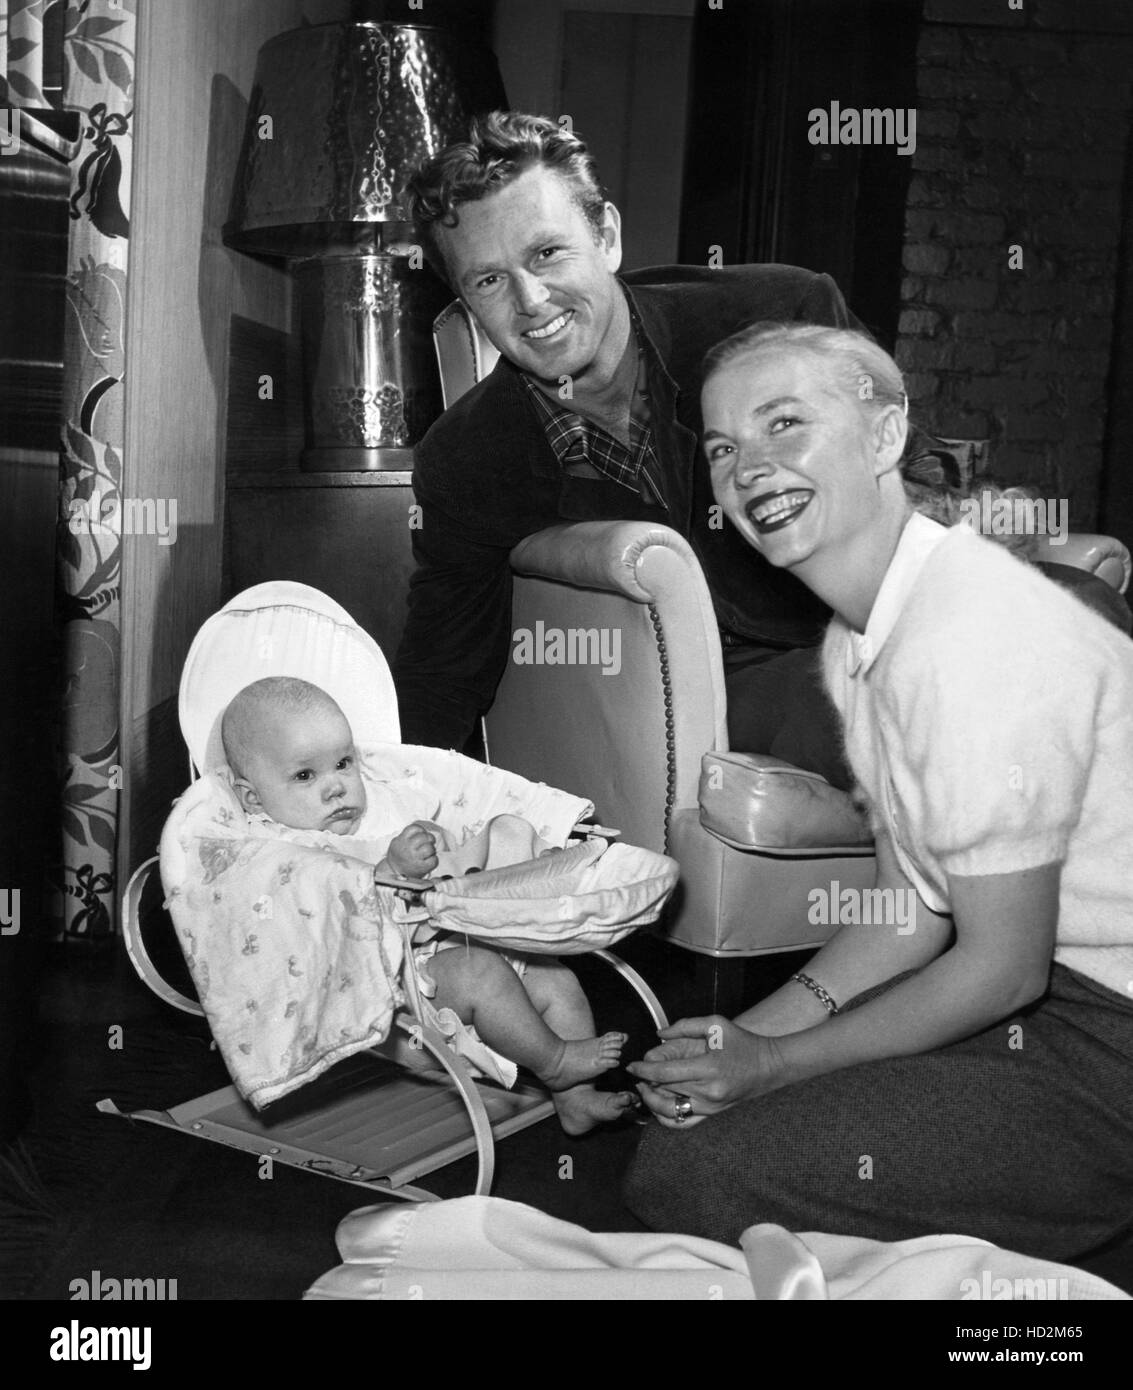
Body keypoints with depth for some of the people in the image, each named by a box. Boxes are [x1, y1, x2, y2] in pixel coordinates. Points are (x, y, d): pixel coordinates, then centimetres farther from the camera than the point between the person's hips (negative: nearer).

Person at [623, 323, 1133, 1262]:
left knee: (691, 1176, -15)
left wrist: (773, 1062, -10)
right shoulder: (857, 638, 5)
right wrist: (751, 1033, -2)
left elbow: (1003, 967, -20)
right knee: (690, 1105, 8)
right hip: (1034, 996, 9)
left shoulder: (977, 640, -25)